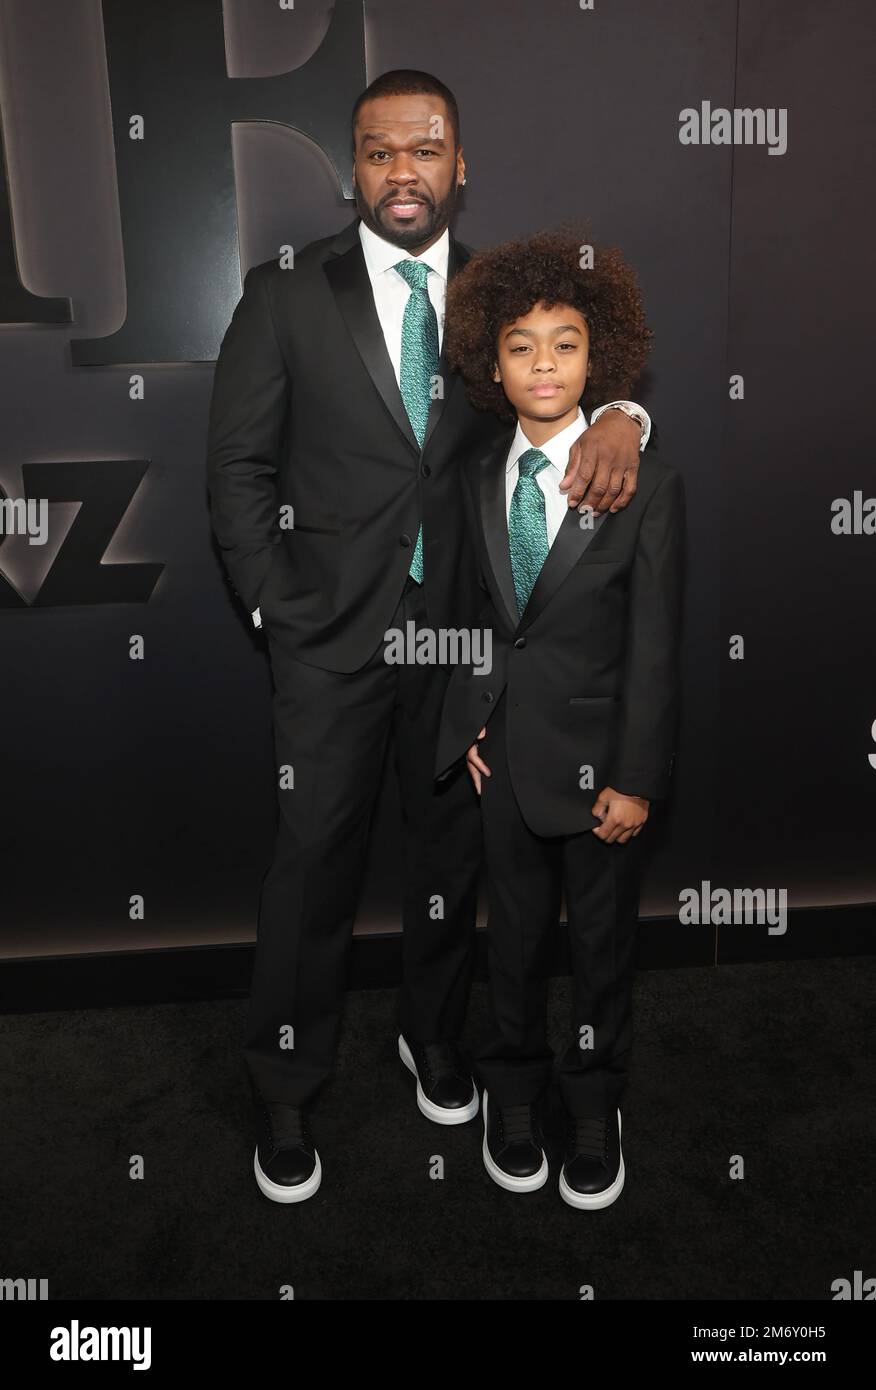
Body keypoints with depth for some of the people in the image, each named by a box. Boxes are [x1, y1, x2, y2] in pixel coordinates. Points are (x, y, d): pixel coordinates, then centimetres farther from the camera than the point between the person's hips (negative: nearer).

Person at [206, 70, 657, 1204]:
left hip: (463, 629, 3)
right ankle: (284, 1089, 25)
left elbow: (580, 371, 5)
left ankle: (432, 1035, 40)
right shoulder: (287, 292, 0)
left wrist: (620, 415, -21)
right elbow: (237, 470, -1)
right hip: (333, 636, -2)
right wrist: (287, 615, -7)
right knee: (313, 860, 4)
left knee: (451, 847, 15)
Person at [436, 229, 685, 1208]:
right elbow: (469, 614, 9)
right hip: (503, 751, 3)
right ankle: (513, 1097, 39)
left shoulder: (647, 483, -10)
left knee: (602, 940, 13)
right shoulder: (475, 478, 2)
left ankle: (594, 1109, 36)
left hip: (597, 754, -3)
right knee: (514, 933, 17)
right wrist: (463, 724, 0)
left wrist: (636, 779, -12)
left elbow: (654, 647, -10)